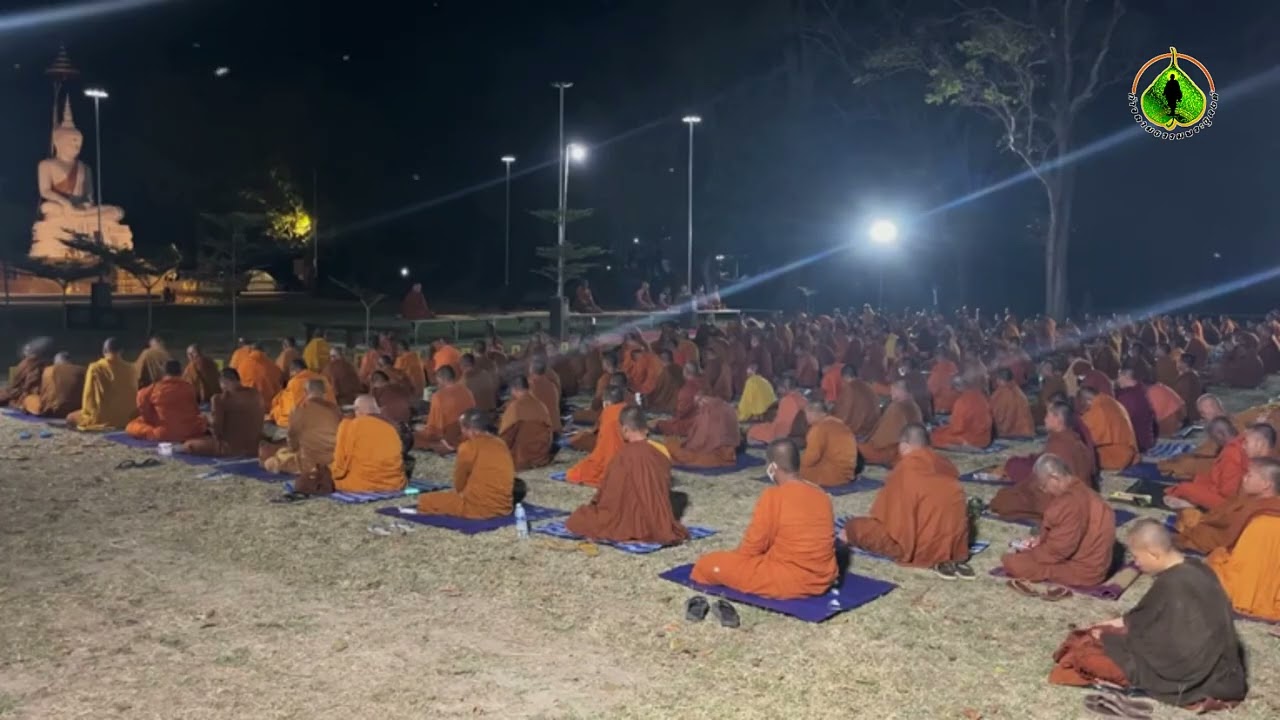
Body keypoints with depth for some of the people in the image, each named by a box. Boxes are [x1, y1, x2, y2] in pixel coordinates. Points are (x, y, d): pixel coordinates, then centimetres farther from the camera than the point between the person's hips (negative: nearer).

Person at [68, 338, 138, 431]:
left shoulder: (95, 368, -9)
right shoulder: (130, 369, -3)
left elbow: (88, 396, -6)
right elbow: (134, 396, 4)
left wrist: (87, 412, 10)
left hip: (102, 419, -4)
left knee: (71, 418, 23)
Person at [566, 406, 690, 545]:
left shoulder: (626, 452, -21)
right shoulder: (662, 451, -4)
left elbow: (610, 488, -11)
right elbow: (665, 489, 6)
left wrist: (596, 502, 8)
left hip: (631, 521, -7)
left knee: (580, 518, 6)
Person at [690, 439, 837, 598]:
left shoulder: (773, 496, -17)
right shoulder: (822, 495, 4)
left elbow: (751, 548, -10)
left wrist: (734, 555, 12)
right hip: (824, 579, 7)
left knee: (708, 564, 1)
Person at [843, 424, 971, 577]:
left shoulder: (905, 468, -10)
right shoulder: (946, 465, 8)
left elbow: (883, 511, -7)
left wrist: (853, 530, 10)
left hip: (923, 548, -6)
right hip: (957, 544, 6)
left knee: (853, 525, 6)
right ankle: (954, 560, 2)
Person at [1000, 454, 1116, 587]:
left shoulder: (1072, 502, -28)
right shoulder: (1076, 490, 4)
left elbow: (1058, 549, -23)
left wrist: (1028, 554, -9)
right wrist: (1042, 538, 4)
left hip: (1083, 569, -10)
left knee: (1012, 562, -16)